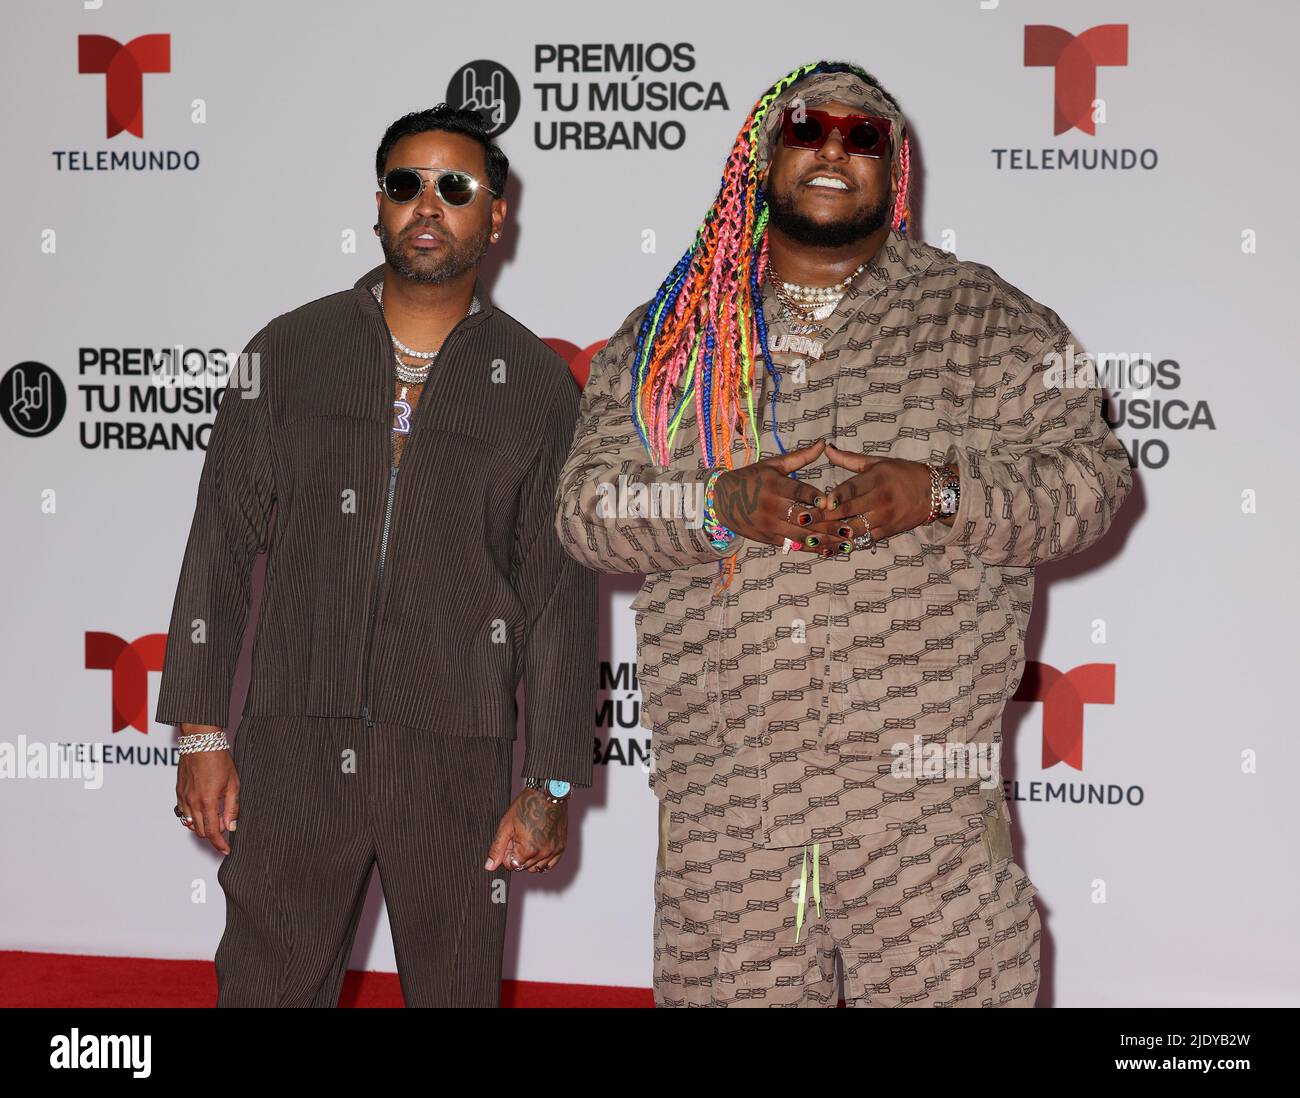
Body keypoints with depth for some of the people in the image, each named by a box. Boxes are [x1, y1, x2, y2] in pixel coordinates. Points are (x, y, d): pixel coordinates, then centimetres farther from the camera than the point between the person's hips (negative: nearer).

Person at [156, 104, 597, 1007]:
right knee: (266, 985, 4)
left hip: (458, 762, 0)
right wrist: (202, 732, 2)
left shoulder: (538, 385, 3)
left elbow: (561, 596, 2)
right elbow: (221, 551, 7)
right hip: (292, 747, 1)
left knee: (456, 988, 7)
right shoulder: (288, 354, 6)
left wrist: (553, 784, -2)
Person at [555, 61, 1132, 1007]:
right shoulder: (665, 336, 13)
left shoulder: (983, 317, 8)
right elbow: (588, 504, 6)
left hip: (923, 785, -2)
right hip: (722, 790, 2)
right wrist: (723, 502, -13)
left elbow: (1089, 475, 3)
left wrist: (938, 493, -15)